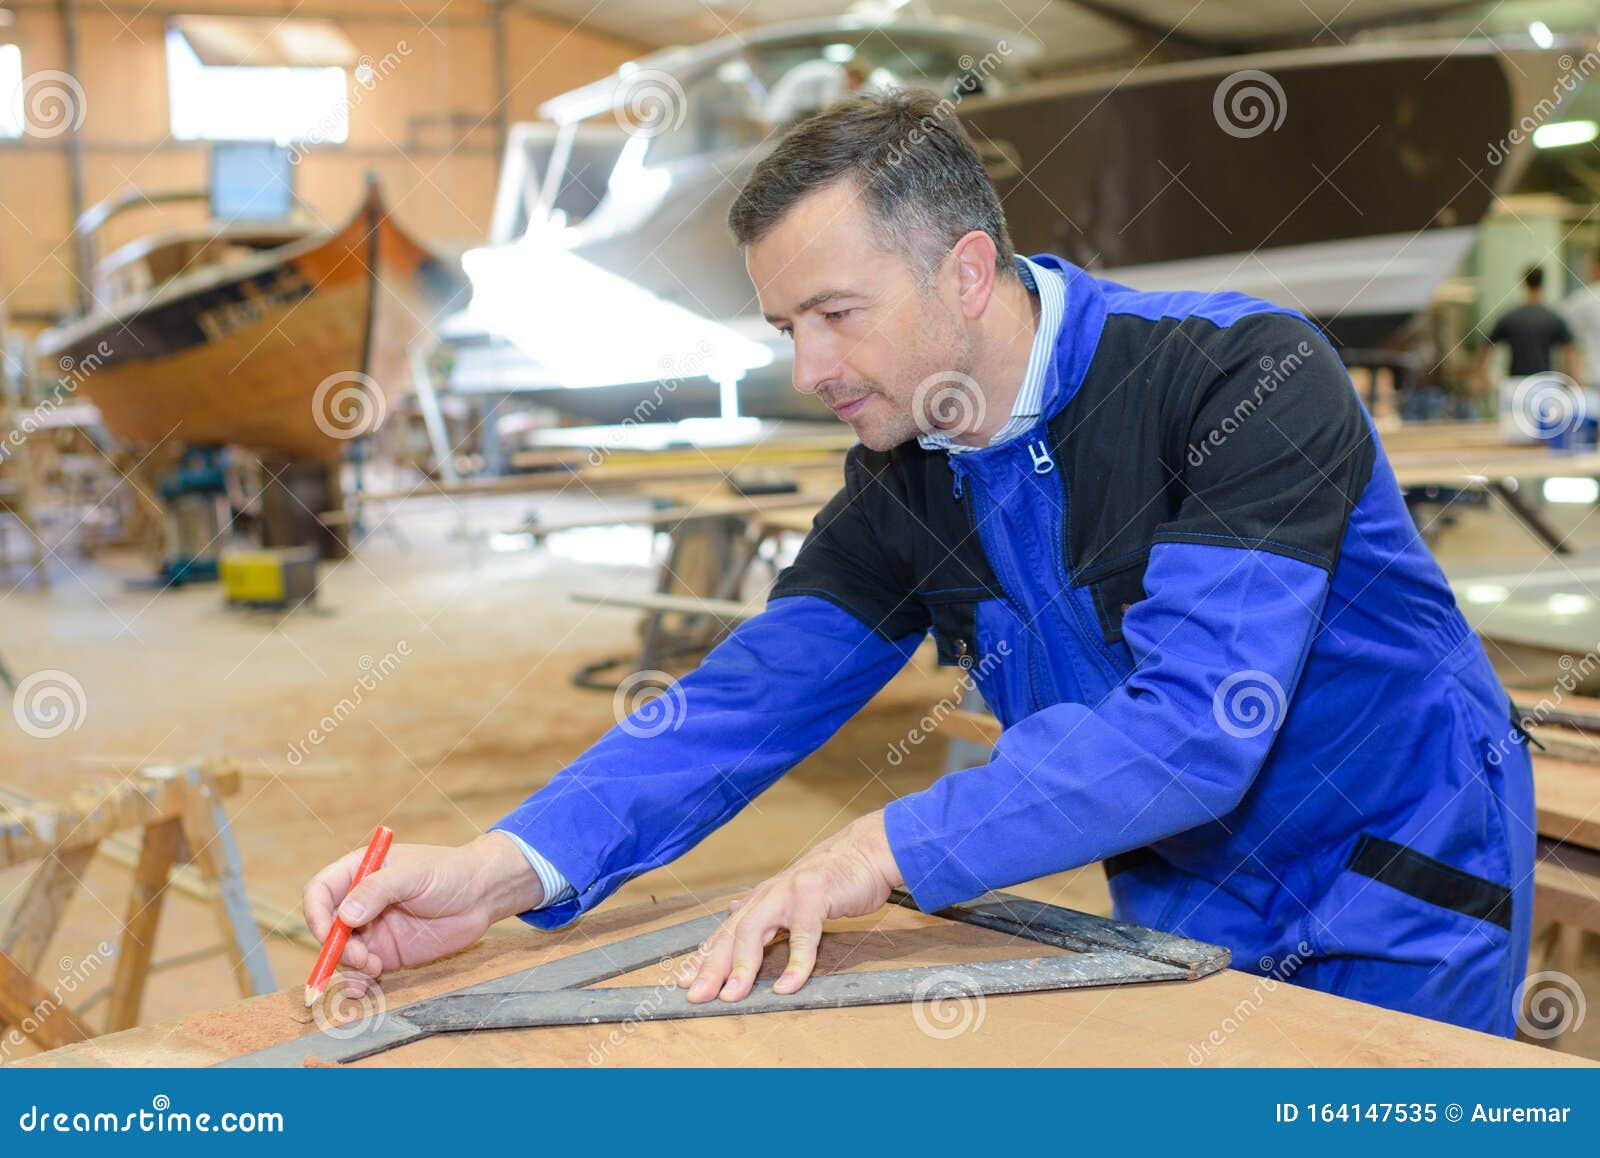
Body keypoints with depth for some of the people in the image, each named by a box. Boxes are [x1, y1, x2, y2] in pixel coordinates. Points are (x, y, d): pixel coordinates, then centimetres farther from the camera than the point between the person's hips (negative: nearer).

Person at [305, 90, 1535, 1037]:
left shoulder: (1246, 376, -26)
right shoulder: (904, 486, -6)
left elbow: (1195, 724, -35)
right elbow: (750, 696, -10)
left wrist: (886, 849, -32)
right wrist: (505, 867, -23)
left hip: (1397, 906, -5)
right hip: (1184, 912, 5)